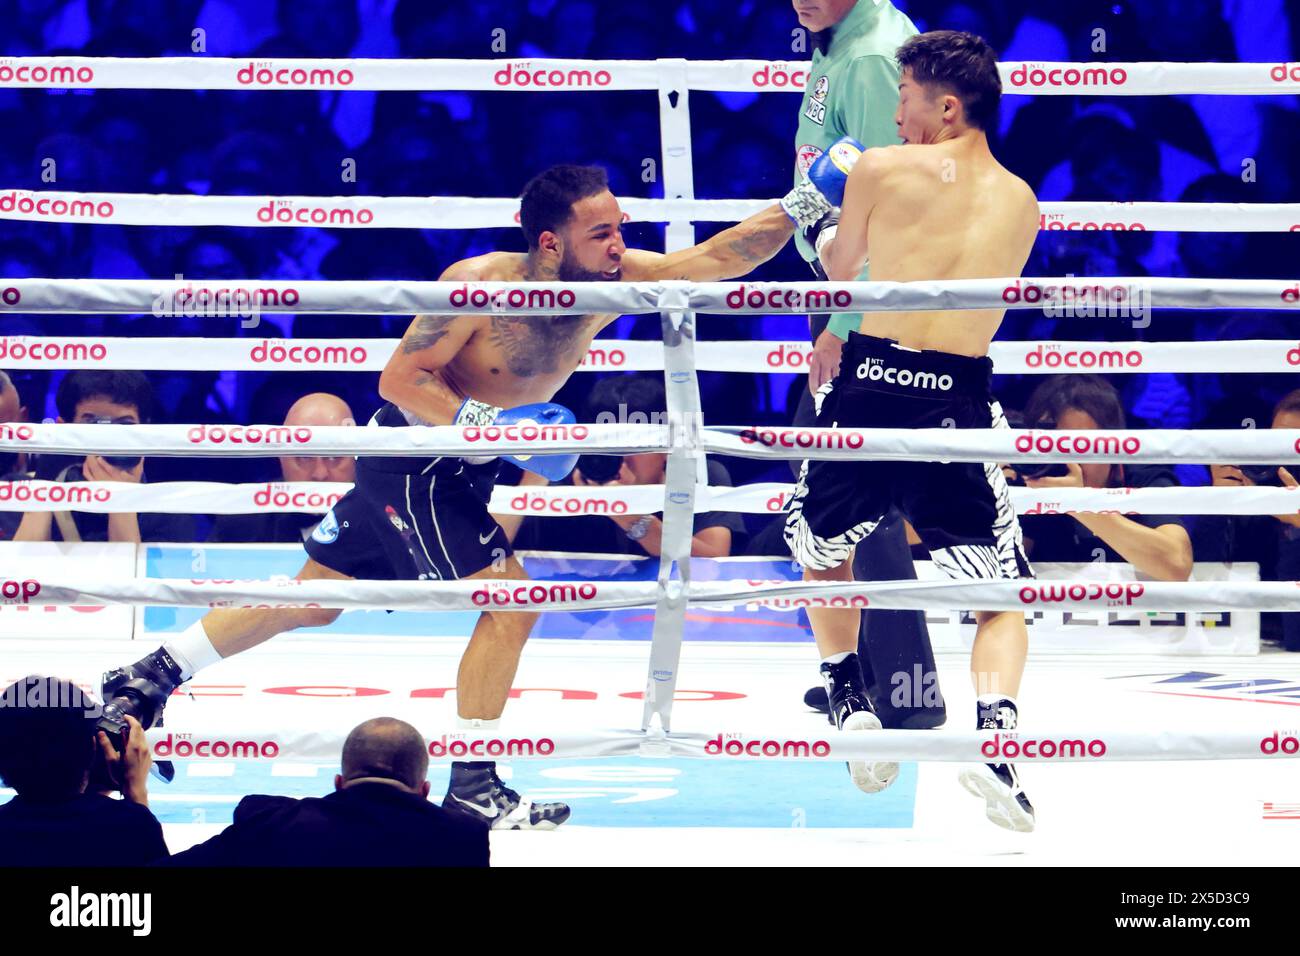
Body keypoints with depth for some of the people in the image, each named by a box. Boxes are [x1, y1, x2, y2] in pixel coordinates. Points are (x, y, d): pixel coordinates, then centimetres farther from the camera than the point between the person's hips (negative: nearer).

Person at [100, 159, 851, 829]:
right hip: (411, 462, -7)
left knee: (315, 599, 15)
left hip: (461, 471, 7)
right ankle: (472, 784, -4)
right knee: (510, 601, -14)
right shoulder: (480, 284, -25)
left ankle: (155, 676, 26)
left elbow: (718, 257, -13)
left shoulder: (615, 278, -9)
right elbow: (401, 379, -23)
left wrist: (804, 205, -23)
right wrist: (485, 422, -34)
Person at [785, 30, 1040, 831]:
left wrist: (825, 227, 39)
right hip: (958, 402, 1)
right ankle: (995, 731, -15)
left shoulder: (880, 169, 2)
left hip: (869, 385, -1)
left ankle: (851, 699, 19)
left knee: (823, 553, 28)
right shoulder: (1021, 204, 11)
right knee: (999, 598, 10)